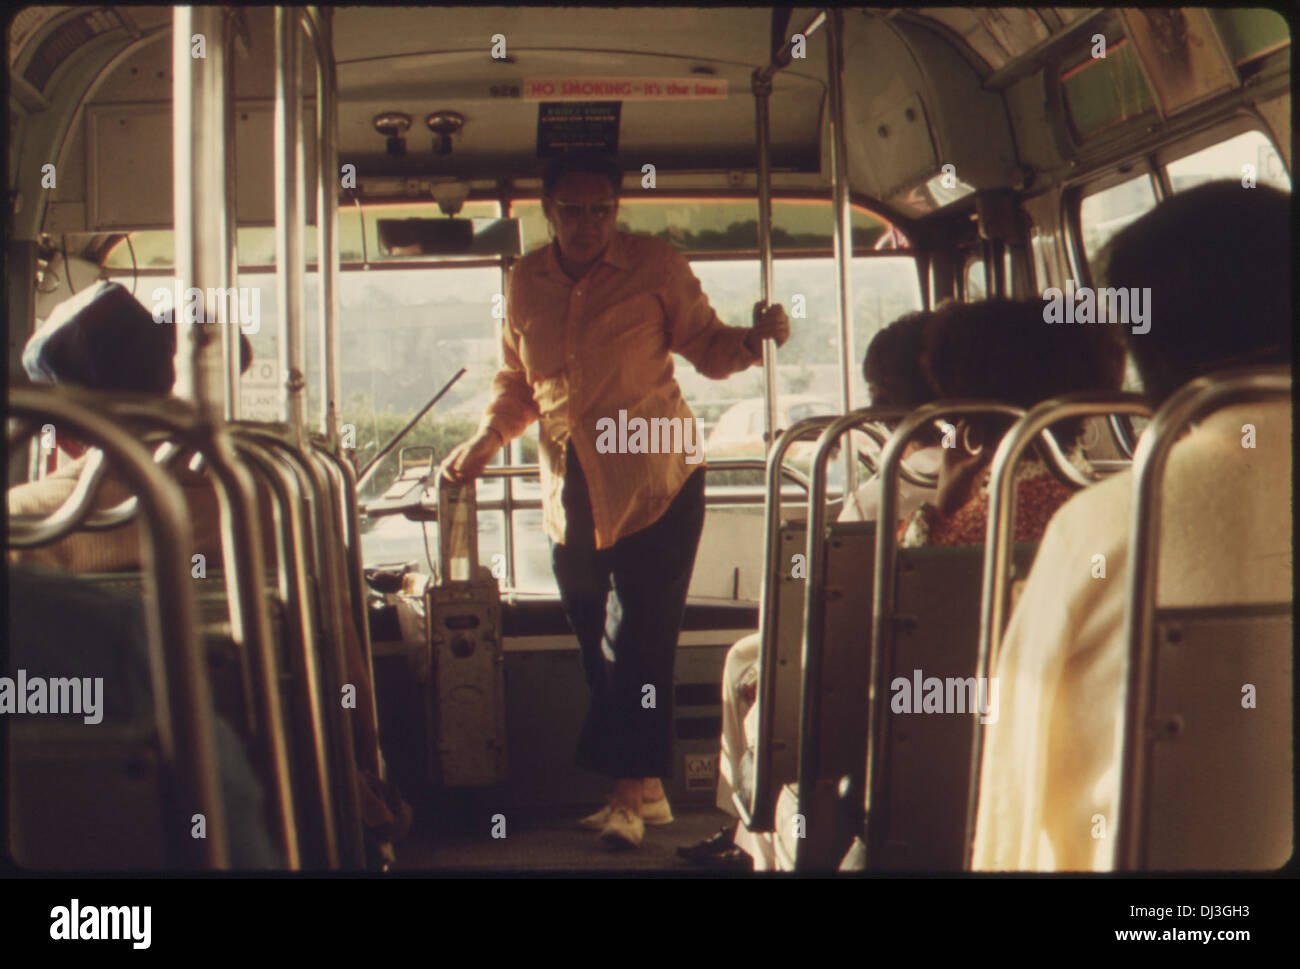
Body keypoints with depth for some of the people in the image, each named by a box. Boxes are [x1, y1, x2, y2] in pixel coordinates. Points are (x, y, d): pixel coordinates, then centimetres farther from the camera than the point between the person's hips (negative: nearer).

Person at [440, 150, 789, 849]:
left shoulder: (654, 267, -3)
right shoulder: (525, 281, 8)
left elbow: (706, 347, 2)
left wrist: (755, 338, -19)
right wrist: (487, 439, 5)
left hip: (654, 482, -4)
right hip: (570, 493, 5)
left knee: (637, 641, -7)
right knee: (598, 647, 8)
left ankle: (630, 791, 5)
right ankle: (644, 787, 20)